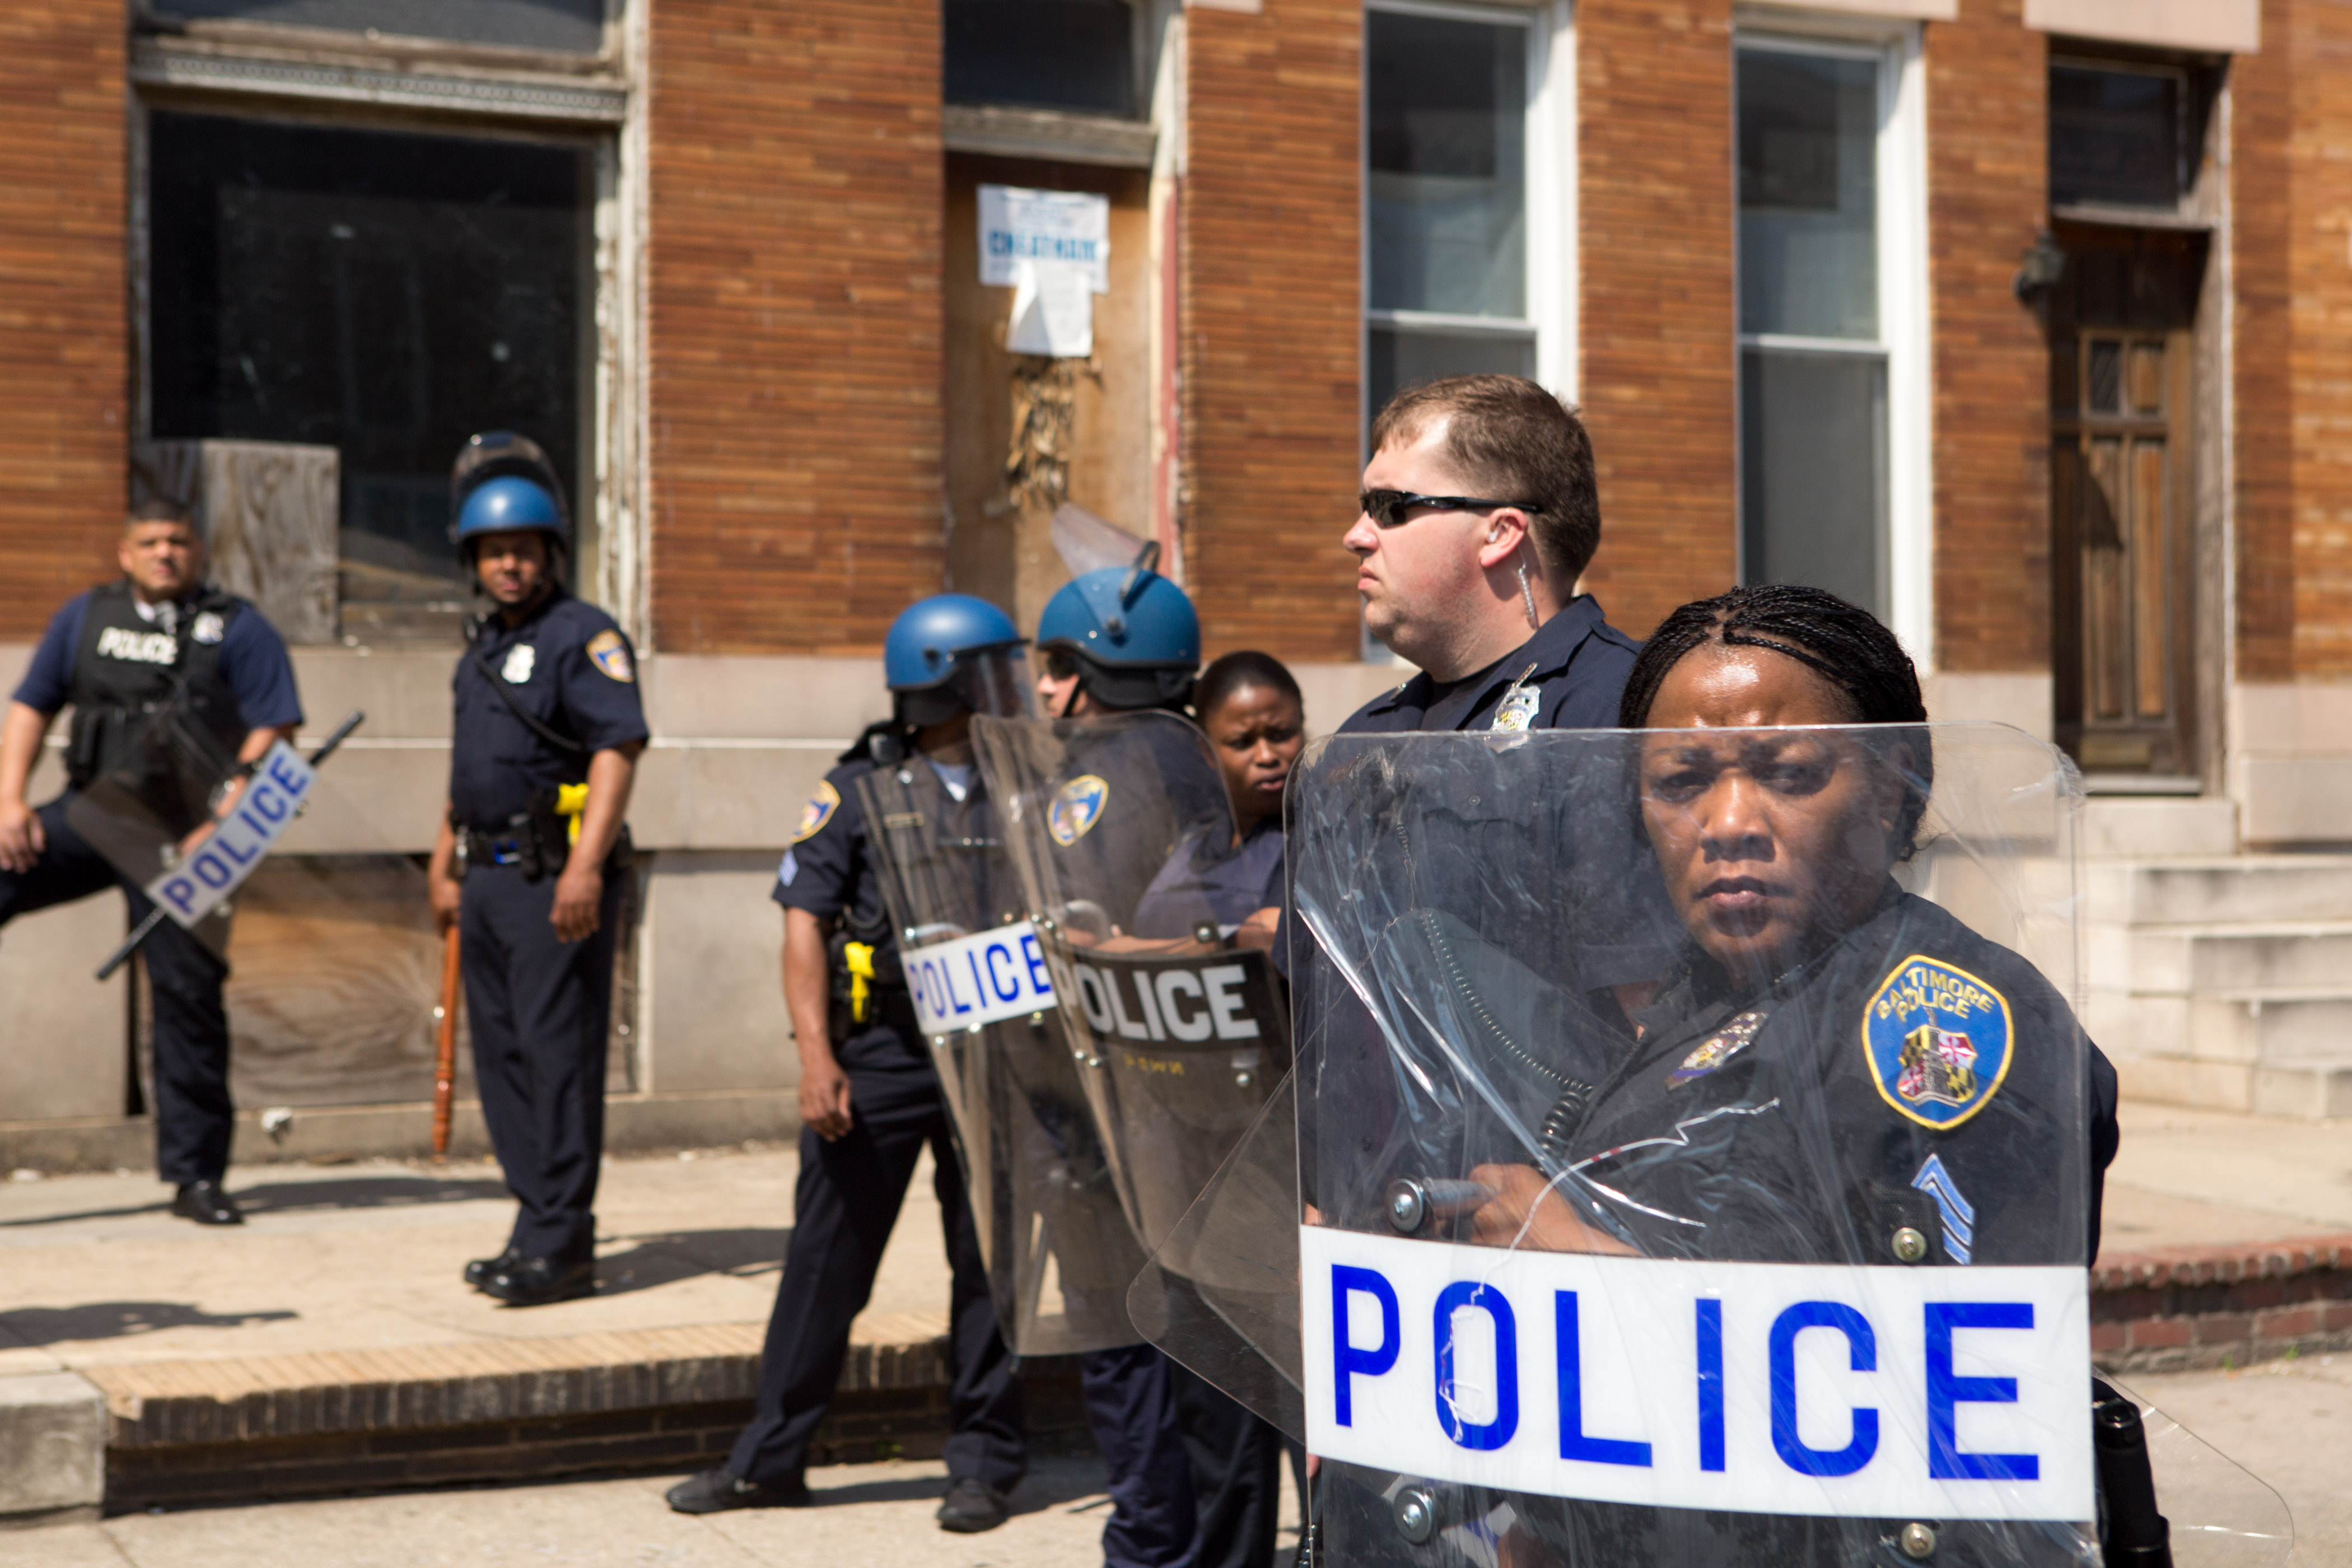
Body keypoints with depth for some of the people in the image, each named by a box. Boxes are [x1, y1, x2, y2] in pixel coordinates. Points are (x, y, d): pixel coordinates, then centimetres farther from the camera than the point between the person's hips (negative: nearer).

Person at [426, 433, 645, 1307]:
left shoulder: (583, 636, -7)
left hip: (555, 880, -9)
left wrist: (585, 866, -27)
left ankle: (562, 1245, -4)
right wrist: (445, 866, 24)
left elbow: (618, 749, -18)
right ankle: (537, 1228, 18)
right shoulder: (481, 648, 19)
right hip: (490, 877, 9)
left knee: (559, 1054, -8)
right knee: (502, 1055, 11)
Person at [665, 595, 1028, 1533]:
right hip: (879, 1056, -2)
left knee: (987, 1262, 5)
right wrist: (817, 1057, -14)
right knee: (827, 1258, 3)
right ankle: (770, 1458, 14)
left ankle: (985, 1463, 16)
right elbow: (805, 924, -4)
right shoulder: (859, 790, -1)